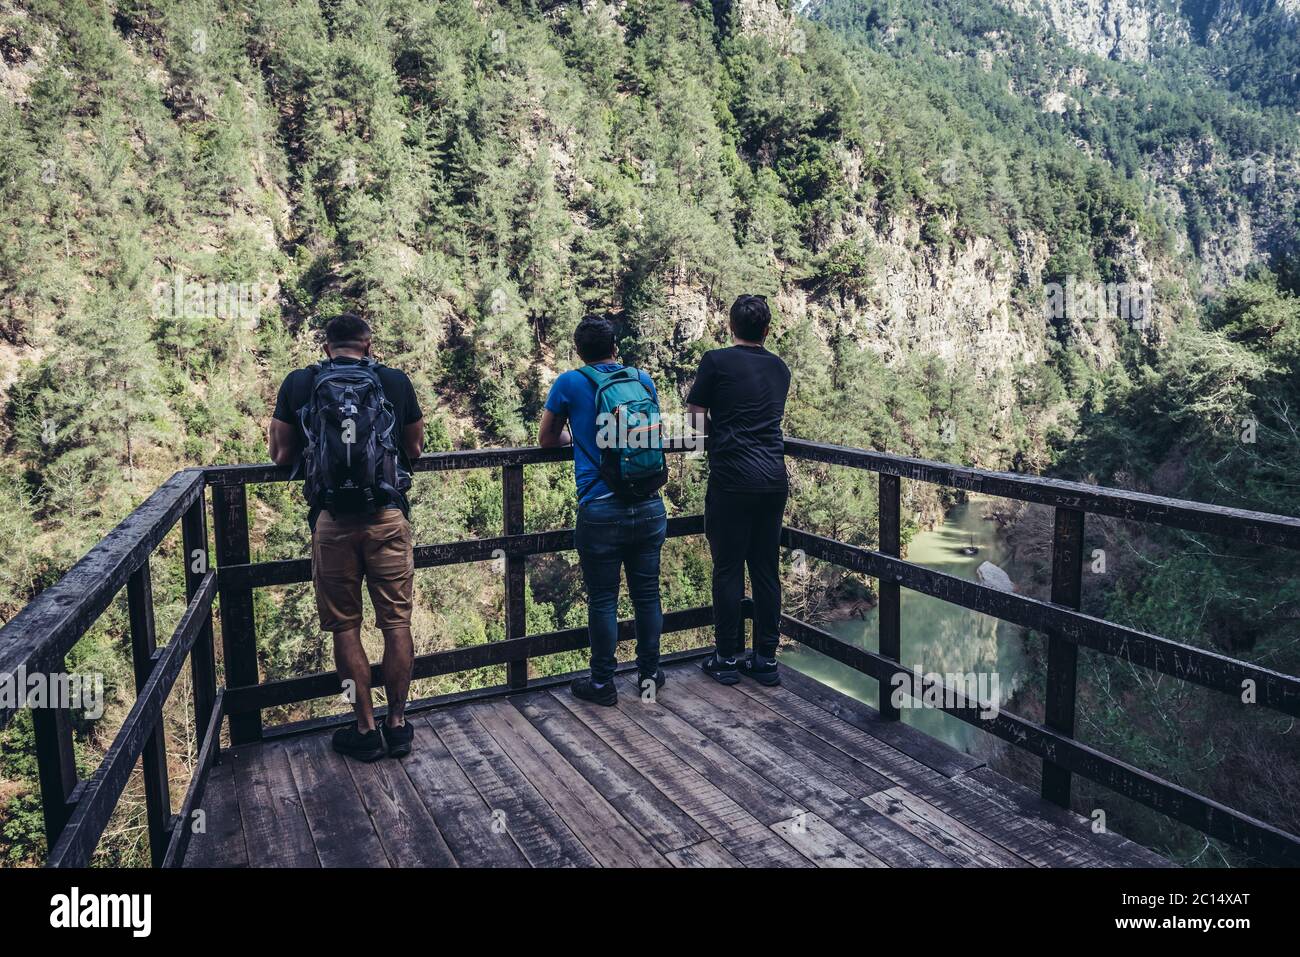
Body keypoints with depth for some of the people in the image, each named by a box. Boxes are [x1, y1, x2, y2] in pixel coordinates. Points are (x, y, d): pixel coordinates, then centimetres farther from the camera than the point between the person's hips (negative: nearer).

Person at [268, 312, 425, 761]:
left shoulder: (299, 383, 4)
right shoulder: (396, 381, 4)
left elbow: (280, 454, 8)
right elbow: (415, 449, 12)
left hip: (332, 521, 0)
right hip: (388, 516, 0)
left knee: (345, 627, 10)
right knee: (396, 622, 11)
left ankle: (365, 729, 17)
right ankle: (398, 725, 19)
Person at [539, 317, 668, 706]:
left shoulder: (570, 383, -1)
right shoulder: (643, 379, 8)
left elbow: (546, 439, 12)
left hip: (600, 511, -3)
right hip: (649, 508, 4)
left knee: (602, 600, 7)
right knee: (647, 593, 14)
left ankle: (602, 683, 19)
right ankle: (649, 674, 28)